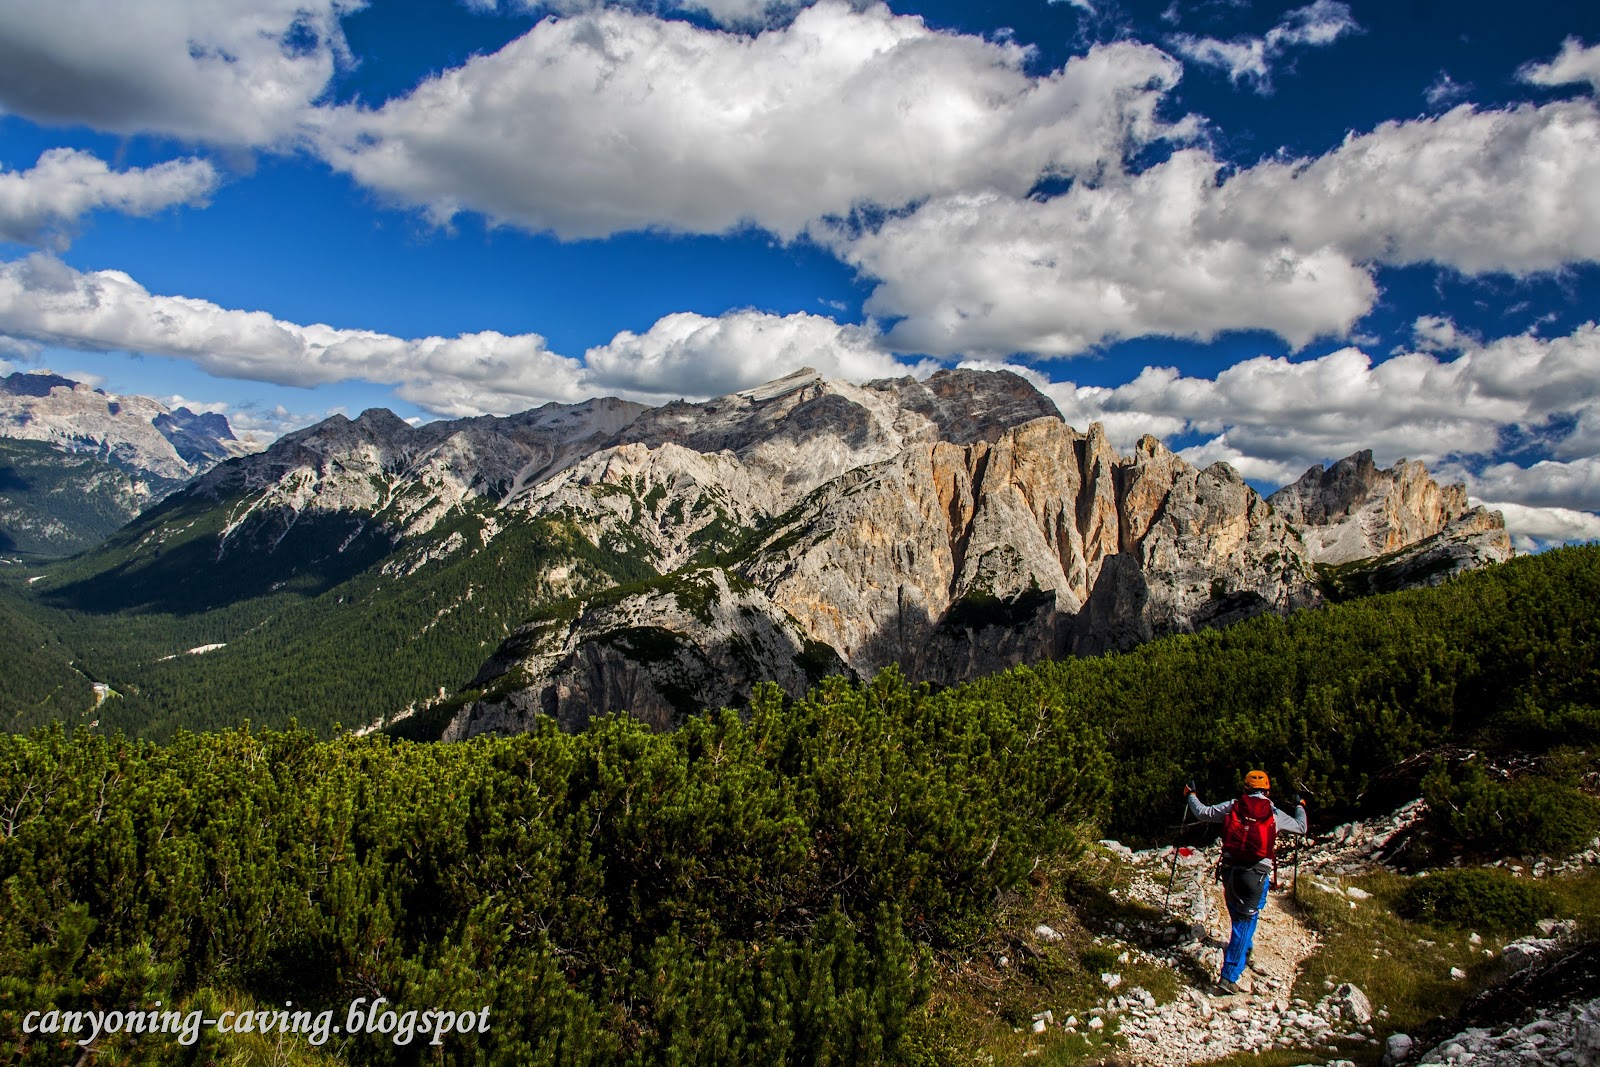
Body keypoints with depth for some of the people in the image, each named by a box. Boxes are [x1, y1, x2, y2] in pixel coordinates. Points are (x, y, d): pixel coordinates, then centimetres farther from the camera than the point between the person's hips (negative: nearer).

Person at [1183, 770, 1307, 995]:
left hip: (1230, 871, 2)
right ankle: (1229, 977, -7)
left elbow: (1202, 813, 8)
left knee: (1238, 916, 25)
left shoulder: (1232, 807, 2)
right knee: (1244, 923, -2)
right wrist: (1300, 807, 37)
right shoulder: (1275, 814, 1)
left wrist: (1191, 795, 27)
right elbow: (1301, 827, 17)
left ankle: (1244, 951, 49)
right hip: (1257, 874, -2)